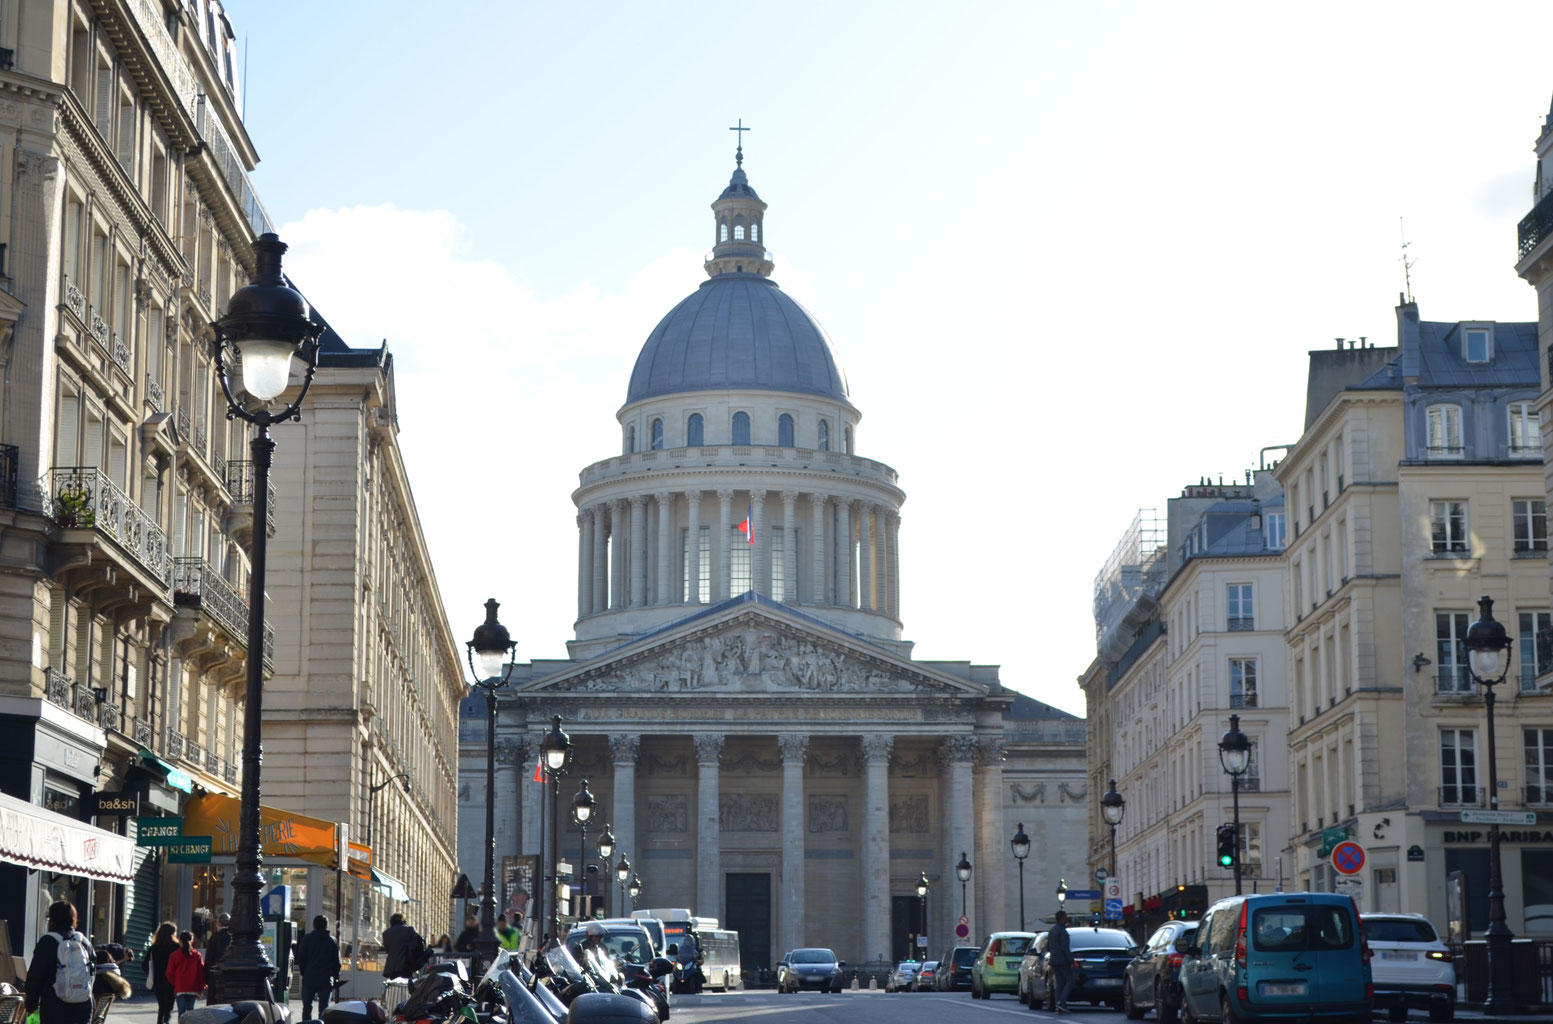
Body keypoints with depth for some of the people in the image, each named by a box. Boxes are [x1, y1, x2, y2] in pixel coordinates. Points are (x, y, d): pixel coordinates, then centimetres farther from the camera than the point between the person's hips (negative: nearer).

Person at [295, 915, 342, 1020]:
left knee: (307, 1007, 11)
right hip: (326, 980, 0)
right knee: (324, 1009, 0)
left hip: (309, 980, 0)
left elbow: (300, 959, 0)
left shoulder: (307, 939, 0)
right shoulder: (332, 941, 2)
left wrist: (303, 972, 13)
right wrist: (335, 977, 12)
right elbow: (337, 961, 4)